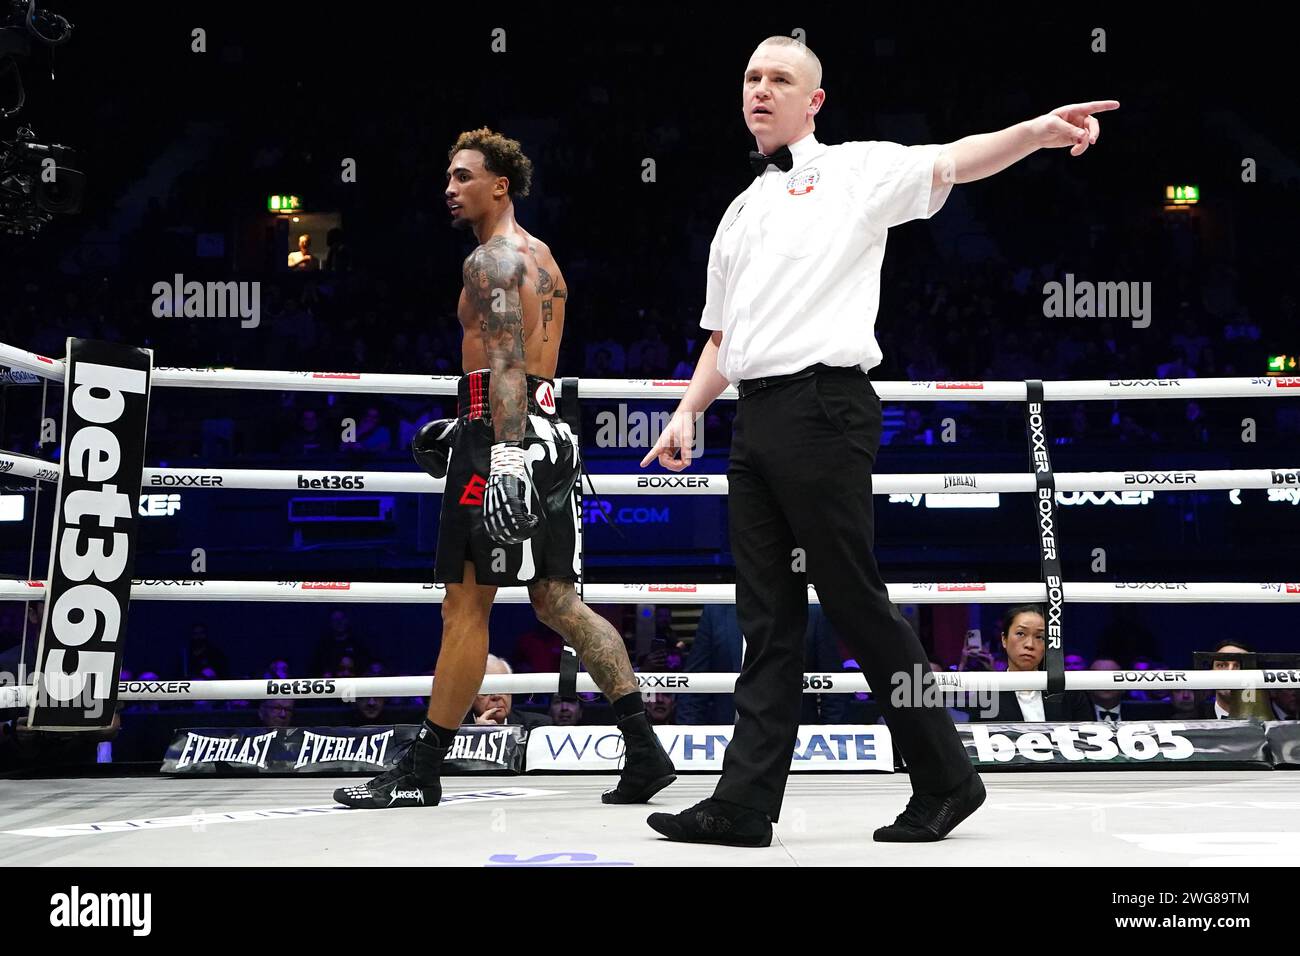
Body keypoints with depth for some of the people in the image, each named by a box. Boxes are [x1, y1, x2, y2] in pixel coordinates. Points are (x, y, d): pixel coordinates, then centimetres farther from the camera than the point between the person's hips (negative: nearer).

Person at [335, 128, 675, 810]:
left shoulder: (491, 259, -7)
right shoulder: (540, 257, 23)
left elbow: (507, 362, -19)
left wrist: (506, 453, -28)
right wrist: (464, 426, 32)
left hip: (502, 435, -10)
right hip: (547, 433, 10)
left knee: (466, 602, -5)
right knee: (557, 601, 9)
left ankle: (420, 771, 2)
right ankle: (644, 749, 3)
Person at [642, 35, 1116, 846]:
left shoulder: (852, 172, 3)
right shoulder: (739, 213, 23)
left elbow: (949, 164, -15)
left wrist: (1036, 132, -32)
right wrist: (689, 413, 15)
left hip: (822, 407, -7)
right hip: (754, 417, 7)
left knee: (857, 604, -4)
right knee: (769, 619, 6)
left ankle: (946, 779, 10)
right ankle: (746, 804, 7)